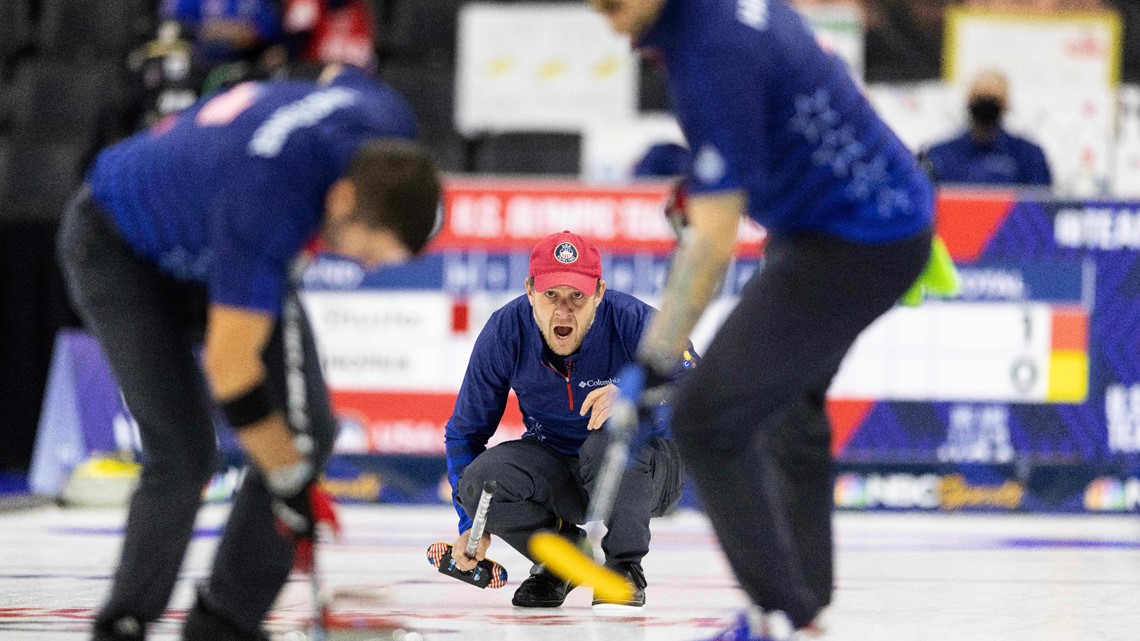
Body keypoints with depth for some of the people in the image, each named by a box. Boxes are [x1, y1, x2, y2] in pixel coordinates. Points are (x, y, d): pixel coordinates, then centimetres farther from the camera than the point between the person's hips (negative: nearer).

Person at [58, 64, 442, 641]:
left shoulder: (390, 122, -23)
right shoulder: (265, 202, -44)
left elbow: (341, 76, 4)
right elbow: (230, 370, -36)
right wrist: (292, 485, -26)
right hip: (119, 247, -7)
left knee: (306, 429, -7)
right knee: (182, 457, -18)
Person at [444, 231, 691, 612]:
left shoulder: (634, 322, -23)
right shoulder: (504, 333, -13)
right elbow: (465, 432, 0)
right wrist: (471, 524, -5)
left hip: (646, 474, -3)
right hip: (556, 472, 3)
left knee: (611, 440, -37)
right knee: (481, 478, -25)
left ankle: (625, 566, -13)